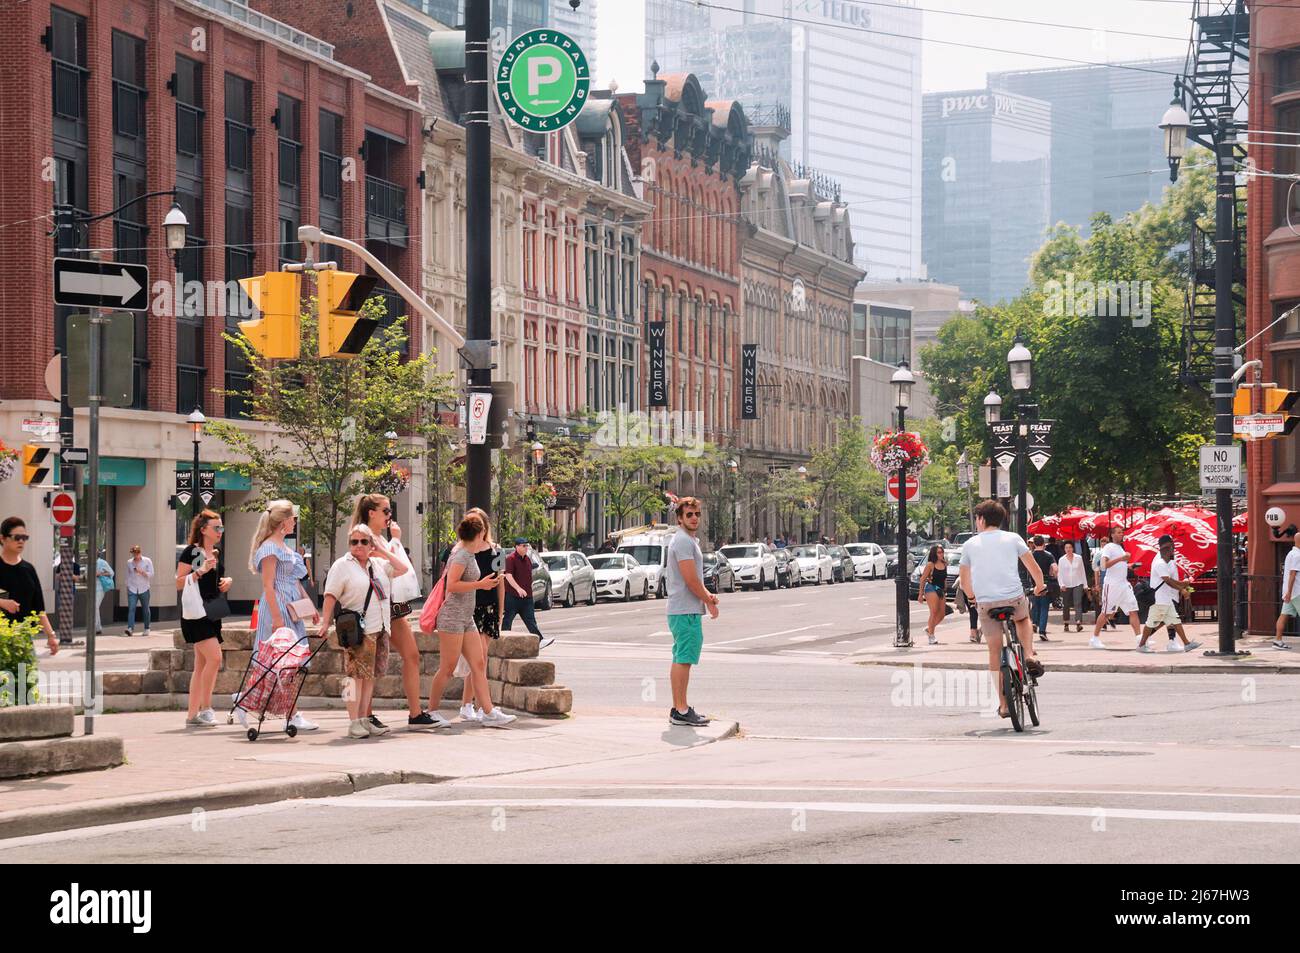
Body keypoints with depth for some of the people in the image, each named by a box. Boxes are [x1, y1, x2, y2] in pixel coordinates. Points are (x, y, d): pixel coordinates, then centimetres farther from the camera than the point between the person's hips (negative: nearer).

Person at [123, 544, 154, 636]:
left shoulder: (147, 561, 1)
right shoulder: (129, 562, 9)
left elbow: (151, 574, -3)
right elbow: (128, 575, 18)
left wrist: (141, 572, -17)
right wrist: (127, 586, 13)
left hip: (144, 589, -1)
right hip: (132, 590, 1)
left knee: (145, 609, 7)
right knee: (131, 608, -14)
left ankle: (147, 628, 21)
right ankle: (130, 628, -23)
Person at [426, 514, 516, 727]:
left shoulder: (469, 554, 14)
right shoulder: (462, 555, -14)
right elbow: (451, 585, -23)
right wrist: (480, 585, -19)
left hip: (466, 619, 10)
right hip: (452, 617, -10)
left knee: (479, 664, 3)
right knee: (447, 669, -4)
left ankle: (489, 713, 0)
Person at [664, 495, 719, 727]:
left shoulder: (690, 540, 19)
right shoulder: (684, 541, -14)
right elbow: (690, 579, -19)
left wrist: (707, 595, 5)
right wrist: (709, 602, -8)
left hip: (681, 610, 11)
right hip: (686, 611, -11)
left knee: (680, 659, 12)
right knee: (684, 659, -10)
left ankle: (679, 708, 17)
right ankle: (681, 711, -11)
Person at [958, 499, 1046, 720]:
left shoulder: (970, 544, 10)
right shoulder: (1013, 539, 7)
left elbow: (964, 581, 17)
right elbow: (1035, 569, 7)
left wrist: (972, 596, 37)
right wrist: (1040, 587, 27)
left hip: (986, 603, 0)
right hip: (1014, 598, 0)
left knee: (994, 652, 10)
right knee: (1023, 618, 35)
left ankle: (1003, 704, 10)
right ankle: (1029, 656, 11)